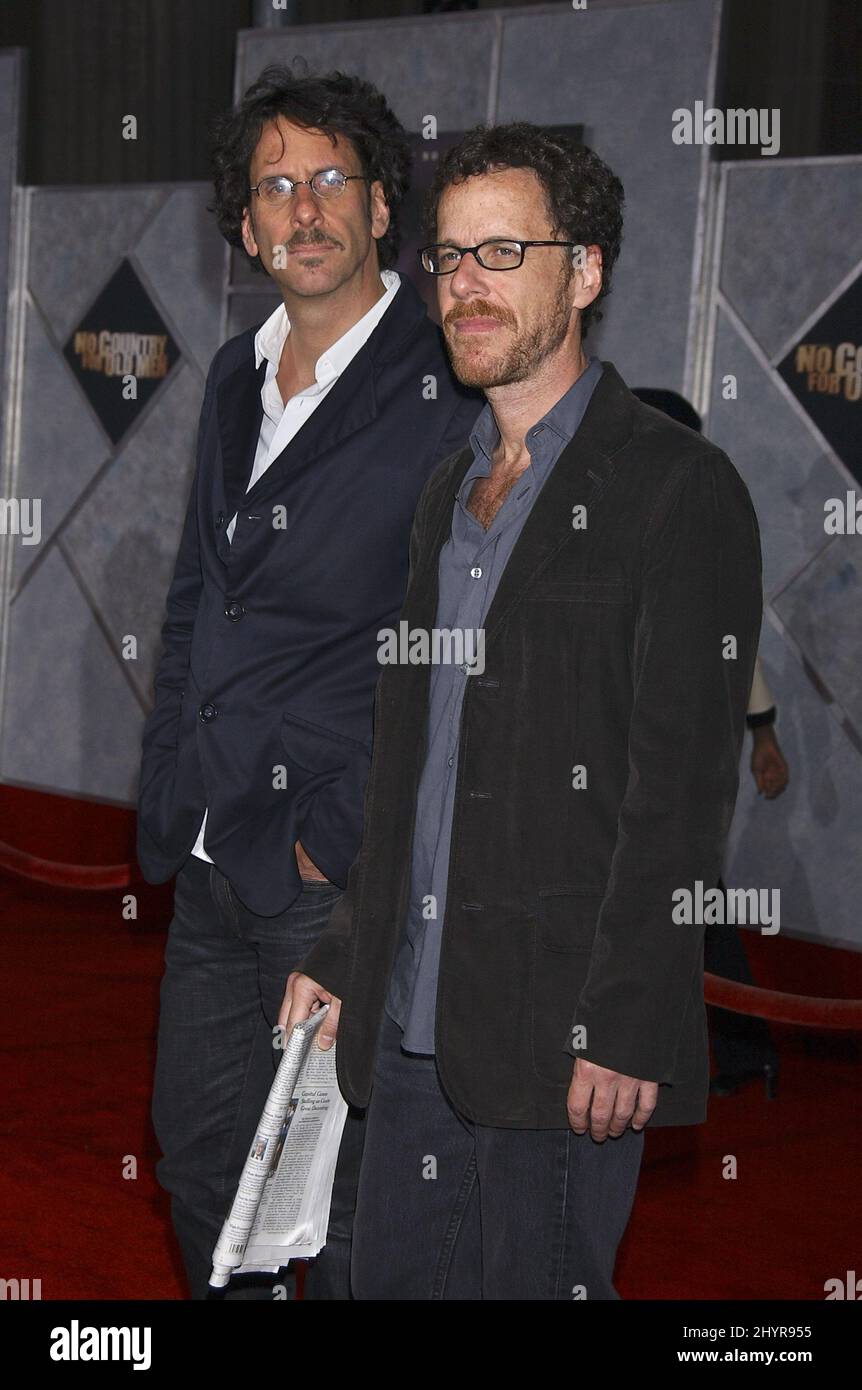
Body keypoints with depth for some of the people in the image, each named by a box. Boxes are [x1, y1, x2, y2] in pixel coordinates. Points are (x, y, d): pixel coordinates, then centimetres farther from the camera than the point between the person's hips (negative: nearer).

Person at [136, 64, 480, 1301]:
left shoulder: (451, 395, -13)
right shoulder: (238, 376, 12)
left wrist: (342, 841, -16)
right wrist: (168, 798, 11)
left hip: (340, 876, -7)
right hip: (210, 864, 7)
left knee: (339, 1200, 4)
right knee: (197, 1155, 18)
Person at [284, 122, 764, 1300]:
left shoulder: (678, 488, -7)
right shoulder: (450, 494, 18)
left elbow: (683, 787, -14)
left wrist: (621, 1028, -18)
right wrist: (341, 953, 16)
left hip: (561, 1035, -7)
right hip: (411, 1027, 7)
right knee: (392, 1279, 11)